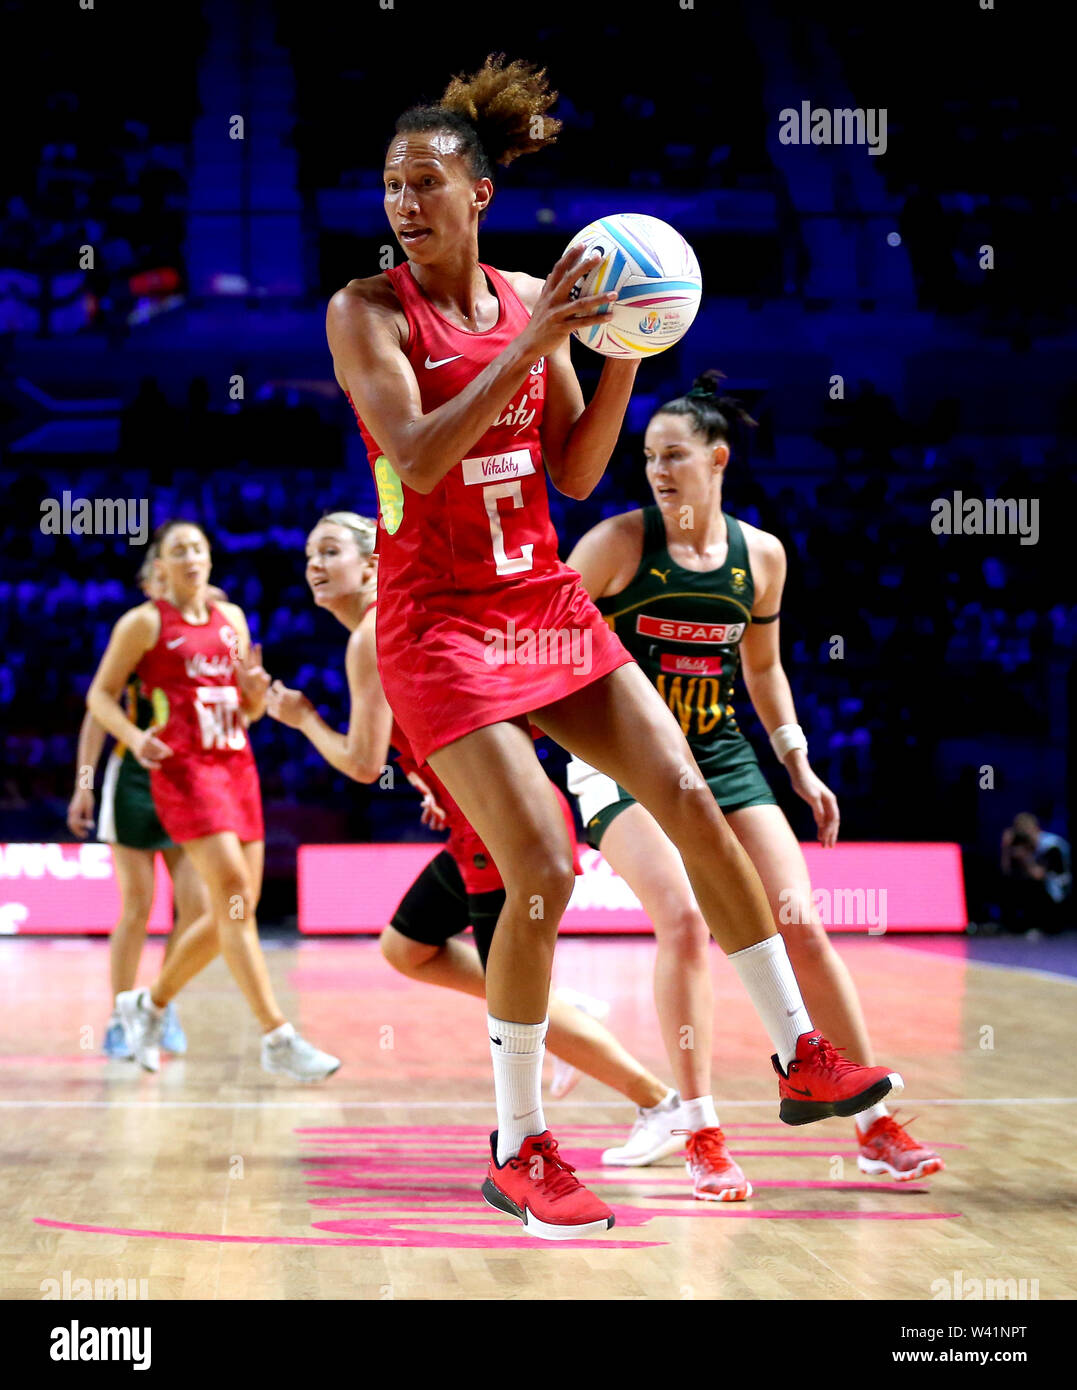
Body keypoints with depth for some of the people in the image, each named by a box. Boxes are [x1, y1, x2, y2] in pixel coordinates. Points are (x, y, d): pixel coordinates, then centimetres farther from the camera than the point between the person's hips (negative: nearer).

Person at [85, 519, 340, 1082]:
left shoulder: (231, 618, 16)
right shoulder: (143, 622, 1)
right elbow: (100, 695, 2)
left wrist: (257, 688, -3)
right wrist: (134, 737, -16)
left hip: (237, 766, 7)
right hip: (183, 767, -7)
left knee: (234, 910, 5)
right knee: (235, 893, -19)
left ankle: (149, 1003, 26)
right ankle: (278, 1040, -22)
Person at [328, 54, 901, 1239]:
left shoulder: (532, 299, 6)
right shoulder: (367, 311, -8)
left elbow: (576, 473, 8)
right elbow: (417, 459, -22)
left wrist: (625, 353, -5)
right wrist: (528, 346, -26)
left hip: (545, 600, 6)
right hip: (441, 619, -6)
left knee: (689, 797, 1)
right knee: (542, 871, -14)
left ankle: (800, 1058, 15)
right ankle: (518, 1153, 2)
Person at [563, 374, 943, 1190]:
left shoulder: (760, 556, 3)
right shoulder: (620, 542, -9)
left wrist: (800, 766, 13)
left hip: (720, 755, 4)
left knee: (798, 925, -4)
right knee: (684, 917, -24)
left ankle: (877, 1126, 6)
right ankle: (699, 1130, -12)